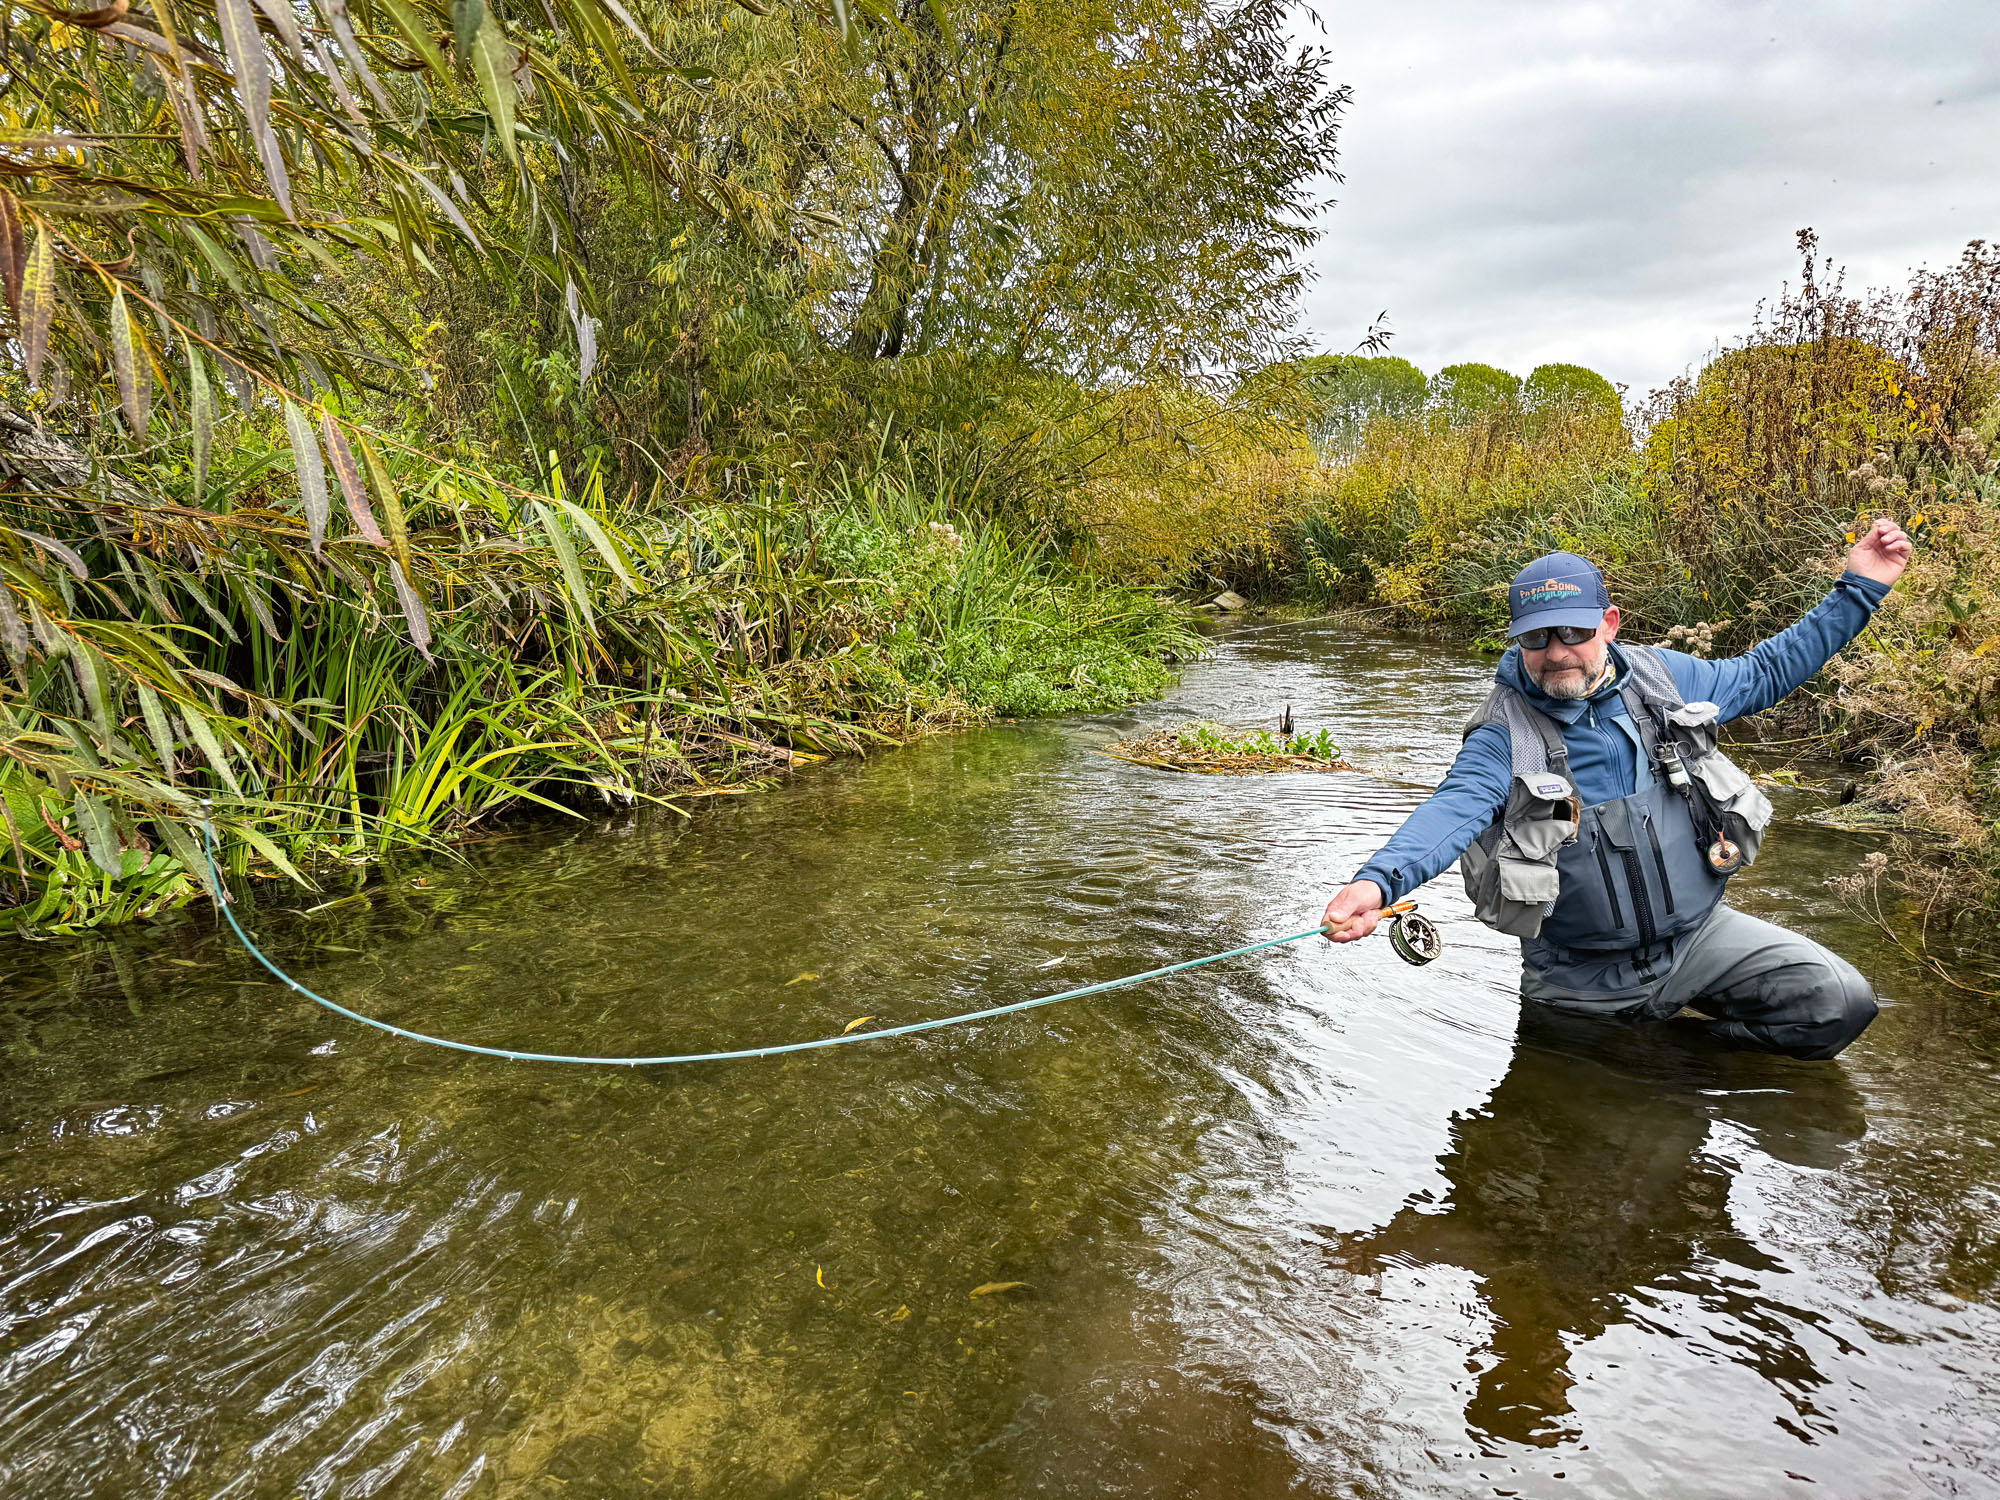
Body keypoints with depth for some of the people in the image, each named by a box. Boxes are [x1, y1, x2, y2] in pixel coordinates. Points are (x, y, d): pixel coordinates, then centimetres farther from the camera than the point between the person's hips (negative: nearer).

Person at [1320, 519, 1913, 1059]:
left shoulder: (1664, 677, 0)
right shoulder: (1503, 734, -14)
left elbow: (1763, 672, 16)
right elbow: (1456, 807, -31)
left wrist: (1860, 589, 12)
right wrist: (1376, 881, -51)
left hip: (1698, 934, 3)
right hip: (1581, 977, -2)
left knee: (1840, 1003, -12)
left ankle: (1712, 1041, 14)